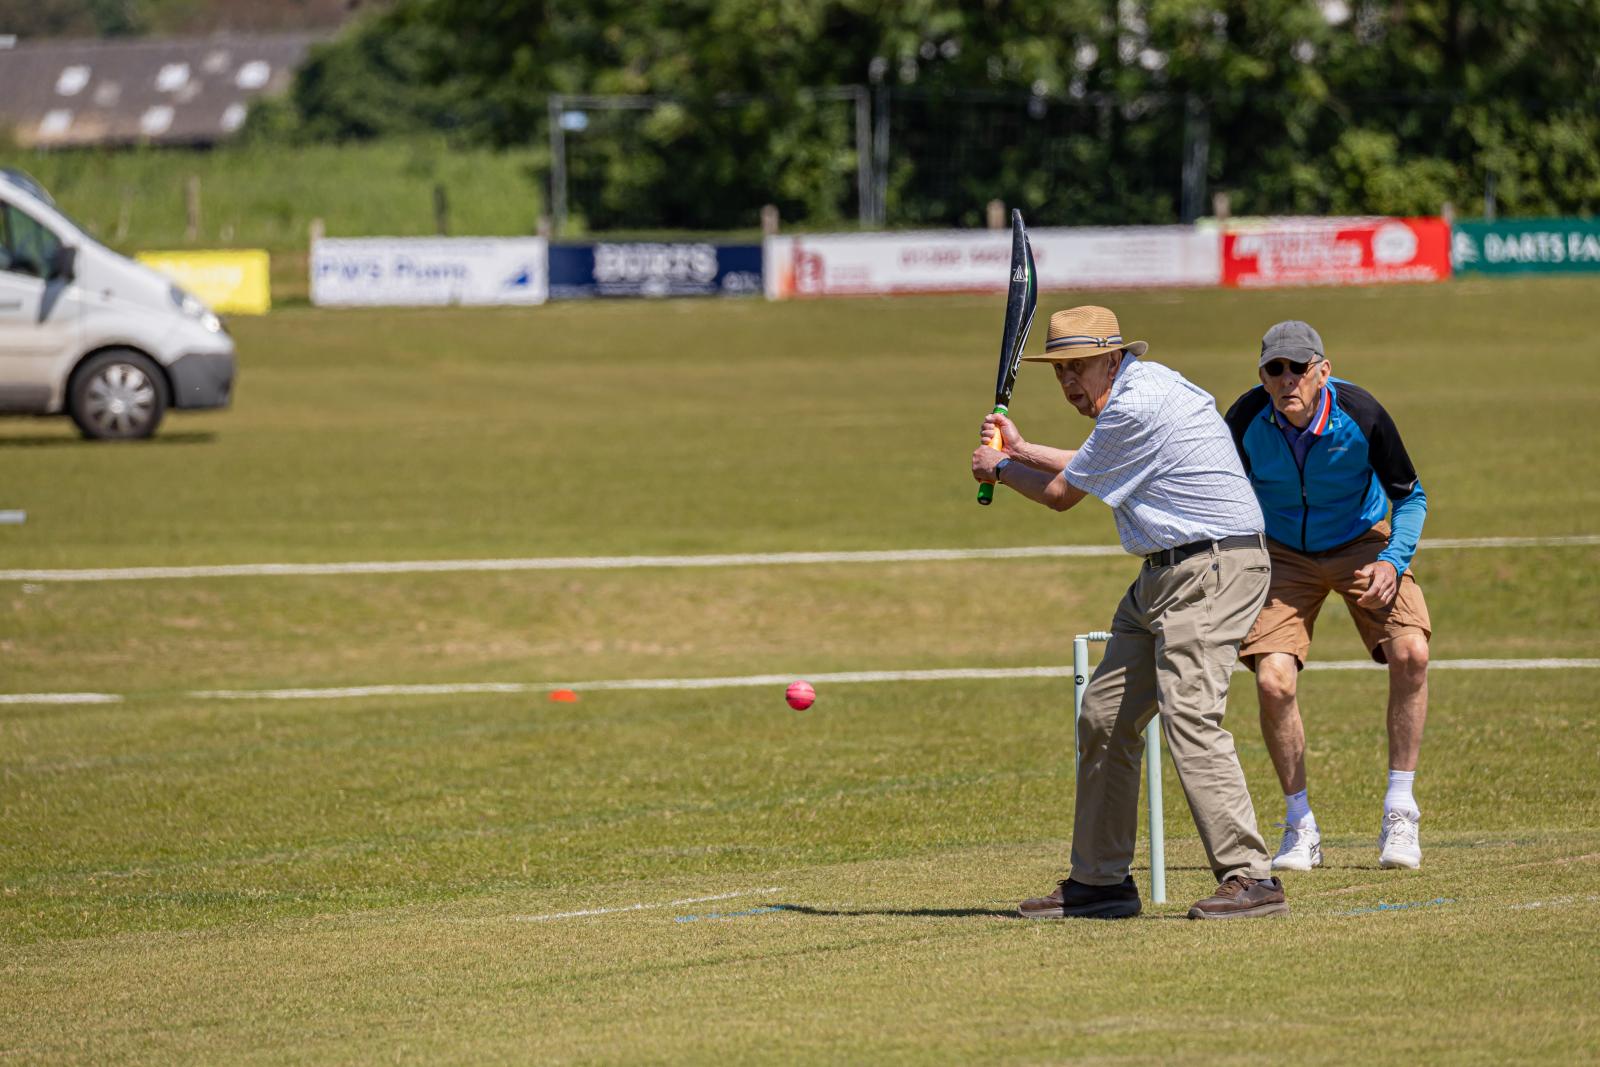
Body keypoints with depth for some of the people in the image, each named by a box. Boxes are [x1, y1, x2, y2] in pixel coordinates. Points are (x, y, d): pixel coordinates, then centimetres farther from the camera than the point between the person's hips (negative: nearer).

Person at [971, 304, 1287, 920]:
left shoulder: (1138, 405, -18)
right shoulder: (1137, 388, 15)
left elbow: (1062, 494, -7)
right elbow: (1093, 469, 35)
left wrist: (997, 470, 11)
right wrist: (1021, 451, 38)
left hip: (1213, 568, -11)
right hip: (1165, 575, 11)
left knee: (1189, 717, -21)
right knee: (1104, 718, 11)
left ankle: (1249, 879, -25)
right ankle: (1100, 881, 18)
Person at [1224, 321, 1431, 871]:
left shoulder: (1361, 416, -24)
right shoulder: (1247, 423, -22)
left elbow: (1410, 496, -9)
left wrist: (1394, 561, -25)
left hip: (1362, 544, -1)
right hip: (1283, 553, 1)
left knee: (1410, 652, -23)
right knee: (1273, 680, -17)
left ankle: (1399, 815, -9)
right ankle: (1300, 828, 4)